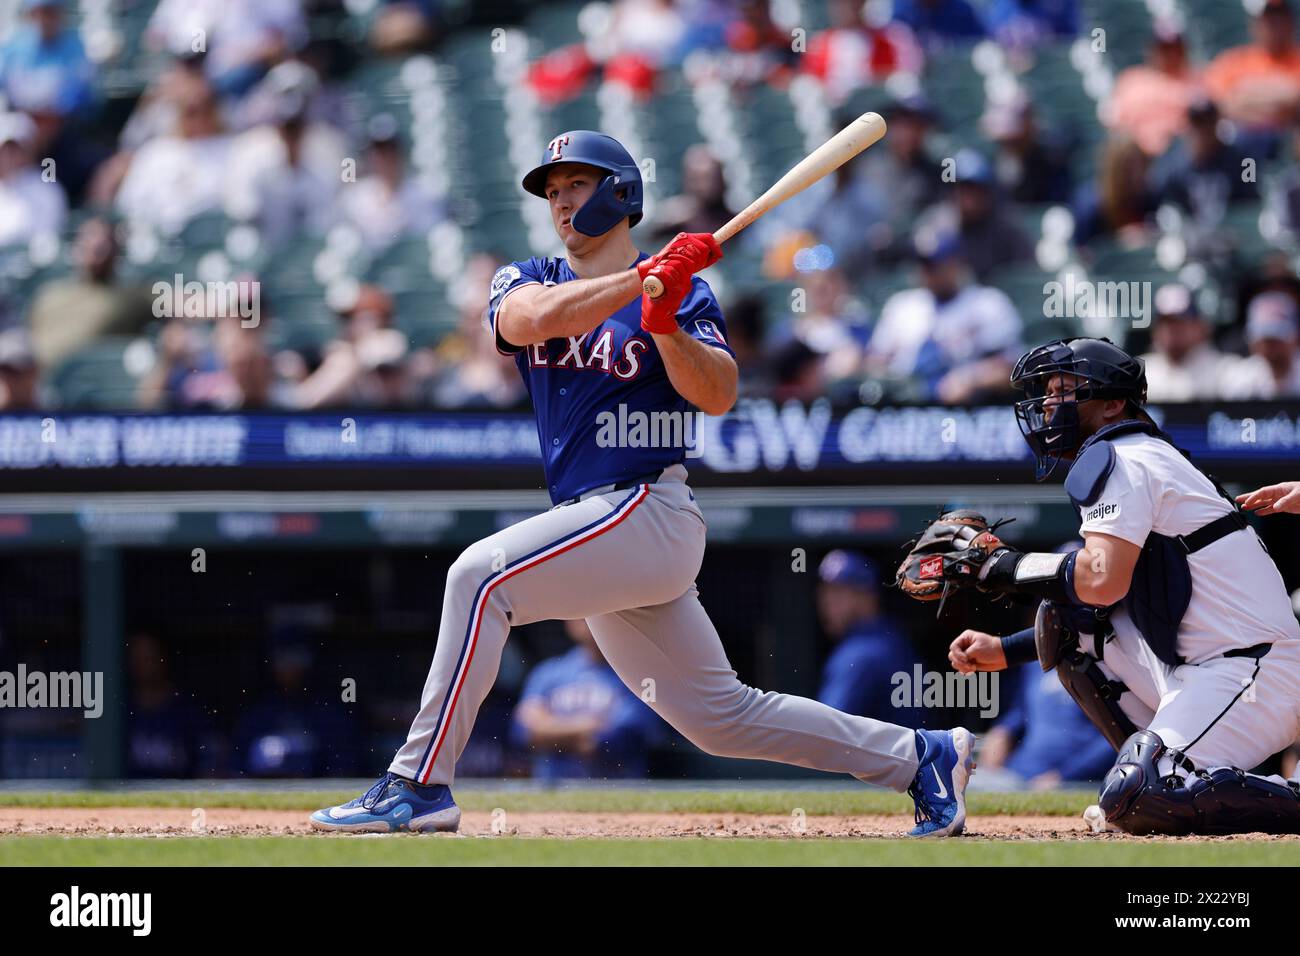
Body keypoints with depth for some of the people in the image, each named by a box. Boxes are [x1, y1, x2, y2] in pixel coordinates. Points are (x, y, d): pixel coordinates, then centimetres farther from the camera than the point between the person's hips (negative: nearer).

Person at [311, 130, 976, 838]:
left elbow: (718, 396, -13)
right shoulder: (526, 280, 14)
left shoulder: (683, 291, 1)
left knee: (481, 574, -23)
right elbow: (533, 319, -11)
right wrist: (644, 280, -19)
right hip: (598, 529, 7)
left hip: (647, 509, -7)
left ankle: (419, 785, -23)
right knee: (719, 715, 9)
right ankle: (921, 757, 20)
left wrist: (664, 325, -28)